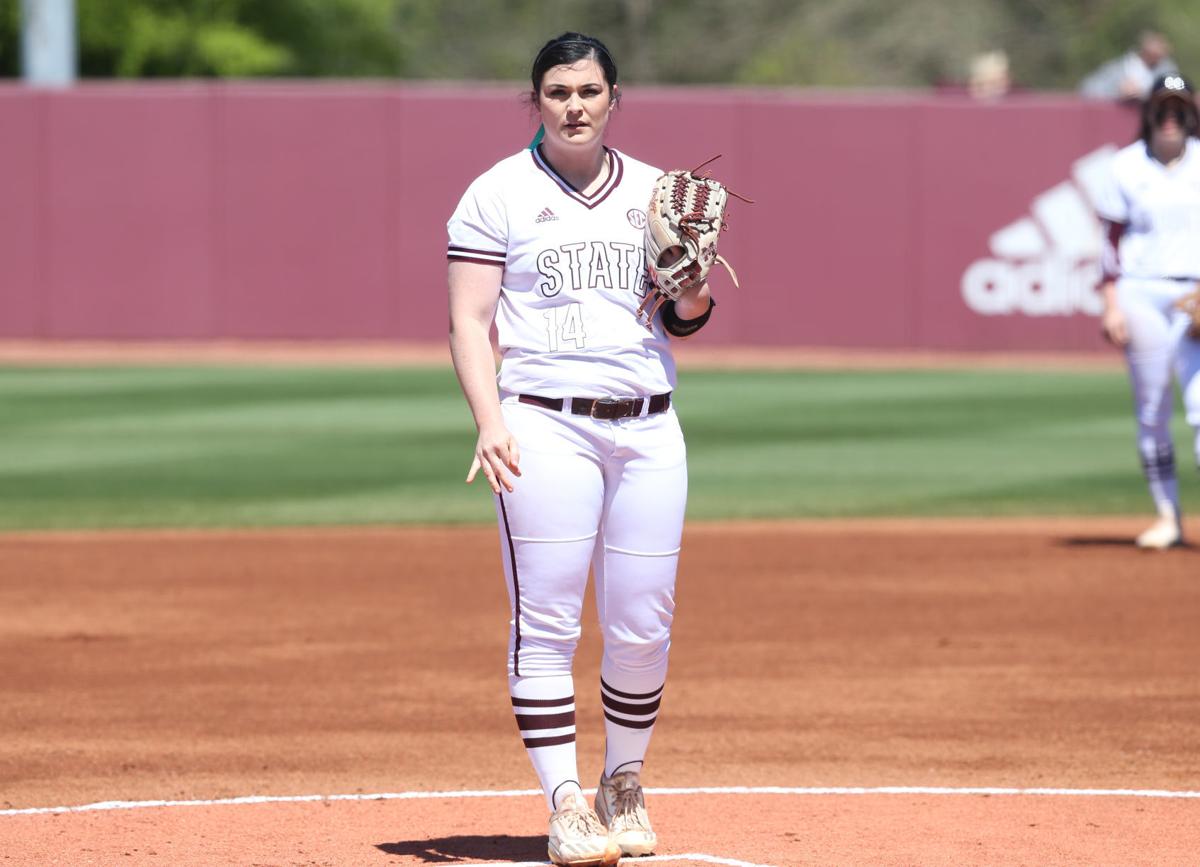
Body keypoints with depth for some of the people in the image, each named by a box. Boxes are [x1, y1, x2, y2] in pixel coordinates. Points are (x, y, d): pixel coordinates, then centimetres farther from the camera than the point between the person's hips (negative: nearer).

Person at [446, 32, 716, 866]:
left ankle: (624, 784, 20)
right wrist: (490, 419, -14)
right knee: (547, 621, -8)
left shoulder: (655, 191, 14)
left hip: (648, 428, 3)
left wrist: (693, 280, -6)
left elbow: (688, 320, 17)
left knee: (643, 625, 2)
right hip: (545, 424, -3)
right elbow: (470, 320, -1)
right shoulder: (500, 194, 3)